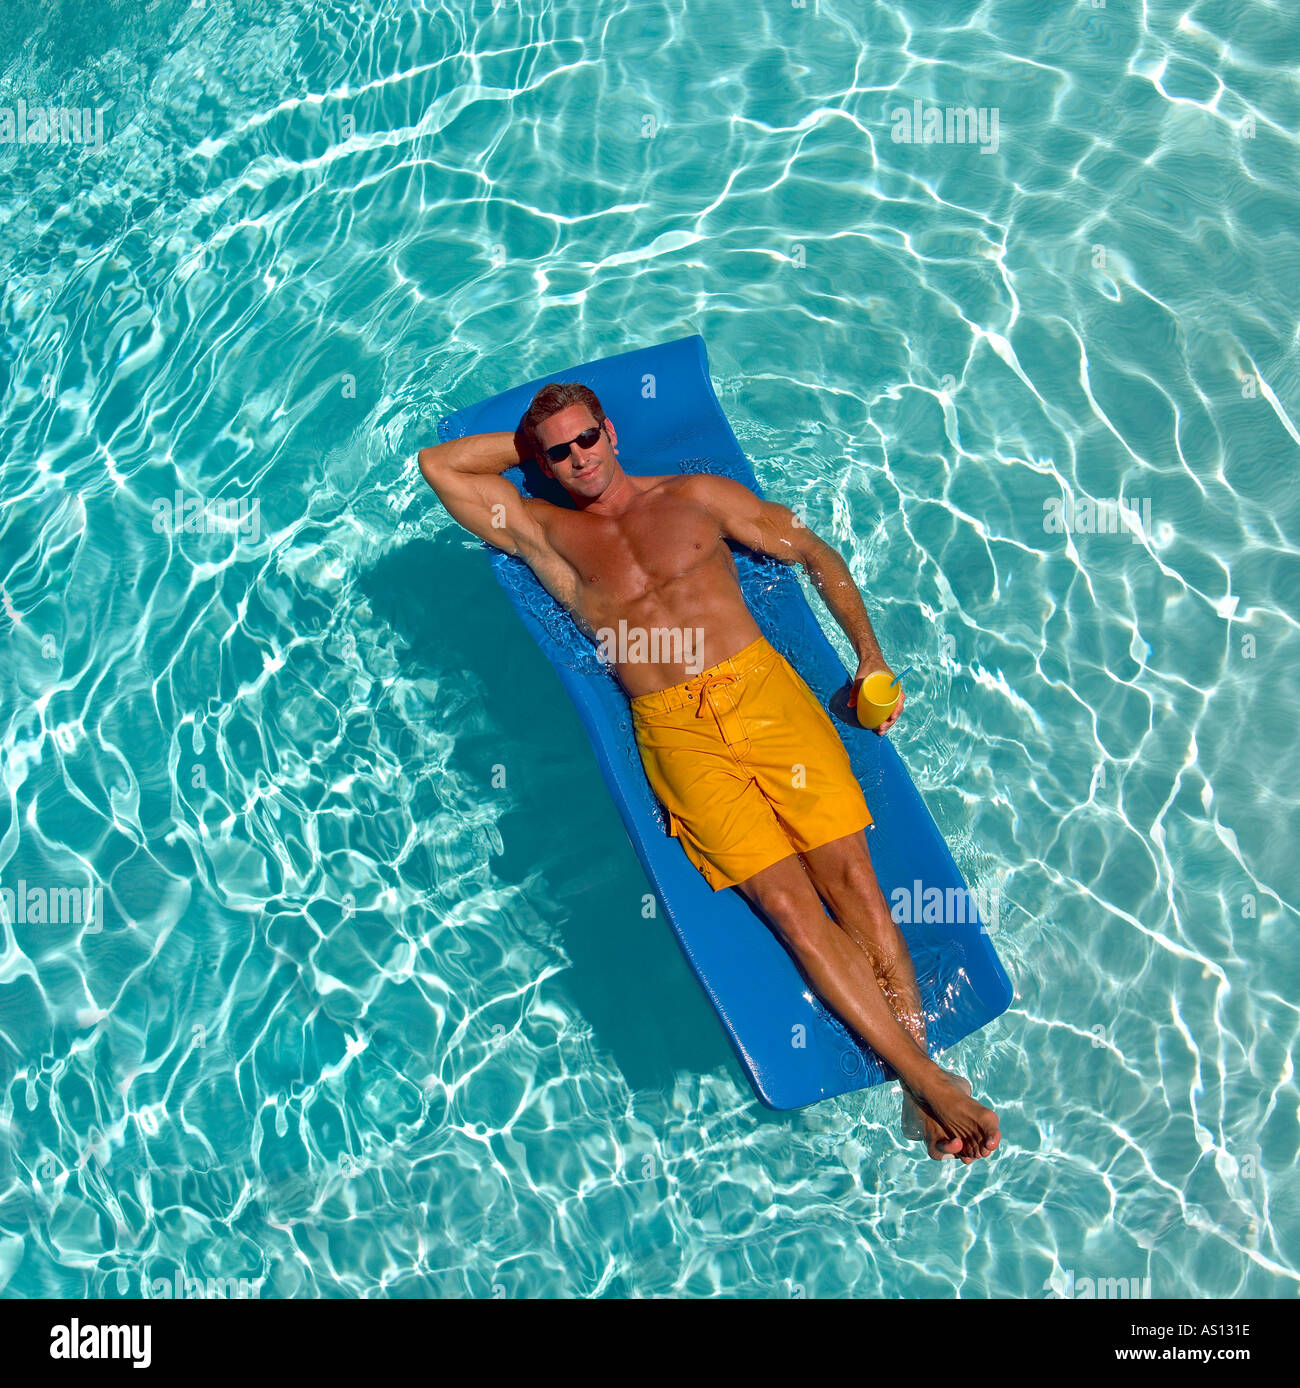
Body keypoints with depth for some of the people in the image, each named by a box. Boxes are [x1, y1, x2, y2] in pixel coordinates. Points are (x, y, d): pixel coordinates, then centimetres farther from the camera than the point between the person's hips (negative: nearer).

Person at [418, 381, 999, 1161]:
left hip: (763, 686, 1)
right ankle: (929, 1078, -17)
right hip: (675, 729, -1)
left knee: (849, 872, -15)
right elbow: (439, 464, 19)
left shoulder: (697, 496, 20)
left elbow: (815, 554, 22)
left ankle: (922, 1085, -13)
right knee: (787, 902, -17)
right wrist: (533, 443, 24)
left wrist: (870, 653, 11)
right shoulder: (546, 535, 19)